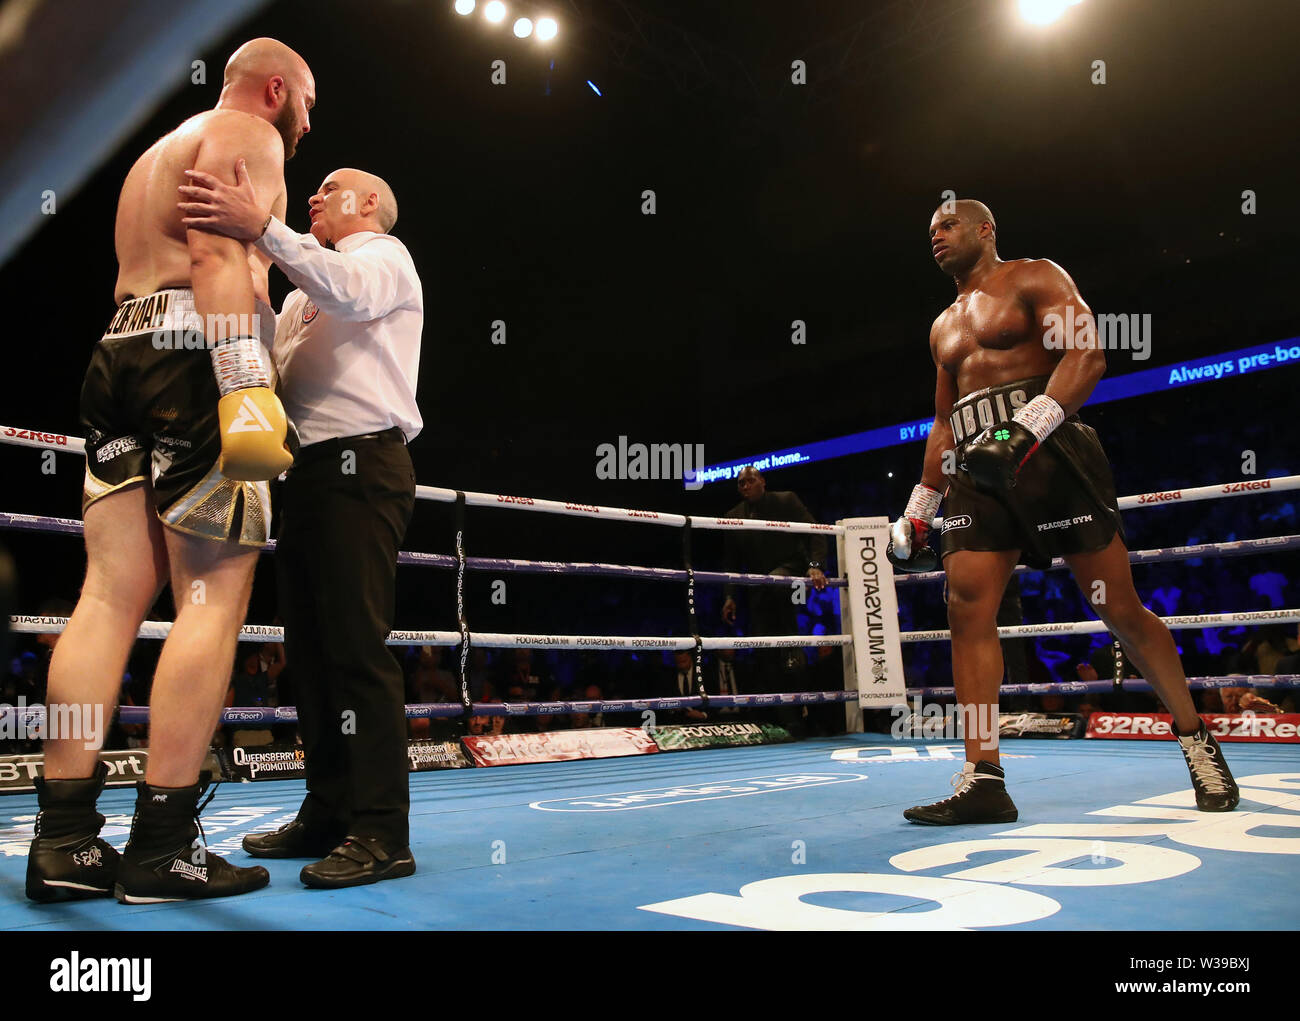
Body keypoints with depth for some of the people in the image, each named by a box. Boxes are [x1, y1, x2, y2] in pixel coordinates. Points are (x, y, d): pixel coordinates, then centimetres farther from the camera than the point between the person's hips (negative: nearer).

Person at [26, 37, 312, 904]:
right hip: (196, 353, -9)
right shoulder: (247, 134, 5)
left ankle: (65, 837, 0)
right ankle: (163, 844, -10)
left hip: (121, 349, 9)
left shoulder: (163, 148, 34)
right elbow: (221, 255, -12)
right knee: (215, 596, -10)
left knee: (114, 593, 2)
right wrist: (247, 386, -22)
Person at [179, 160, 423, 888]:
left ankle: (381, 832, -13)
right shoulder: (310, 288, 32)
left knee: (357, 644, -15)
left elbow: (348, 289, -20)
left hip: (360, 461, -9)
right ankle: (328, 813, 15)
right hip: (314, 468, 9)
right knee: (312, 644, 7)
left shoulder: (384, 256, 5)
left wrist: (261, 228, -32)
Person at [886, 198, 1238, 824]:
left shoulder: (1034, 279, 6)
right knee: (966, 608, -11)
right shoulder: (943, 327, 27)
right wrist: (918, 511, 22)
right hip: (976, 470, 6)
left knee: (1119, 610, -3)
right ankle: (983, 781, -11)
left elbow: (1087, 354, -10)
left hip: (1048, 450, -6)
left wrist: (1027, 427, -26)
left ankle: (1194, 737, 19)